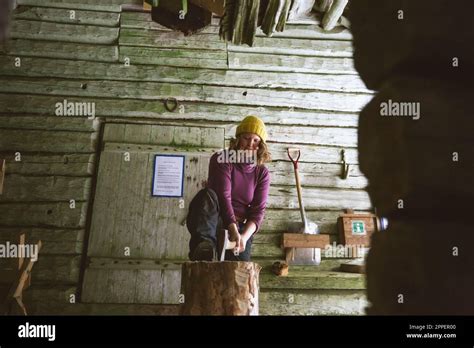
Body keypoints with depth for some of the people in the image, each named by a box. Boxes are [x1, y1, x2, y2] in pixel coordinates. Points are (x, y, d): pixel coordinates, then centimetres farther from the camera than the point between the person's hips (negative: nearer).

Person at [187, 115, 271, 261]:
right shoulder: (221, 159, -9)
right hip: (213, 222, -2)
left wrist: (244, 236, -27)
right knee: (207, 195, -35)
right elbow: (223, 196, -23)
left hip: (240, 227, 3)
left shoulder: (262, 173, 1)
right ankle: (205, 245, -50)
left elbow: (258, 210, -7)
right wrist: (234, 231, -36)